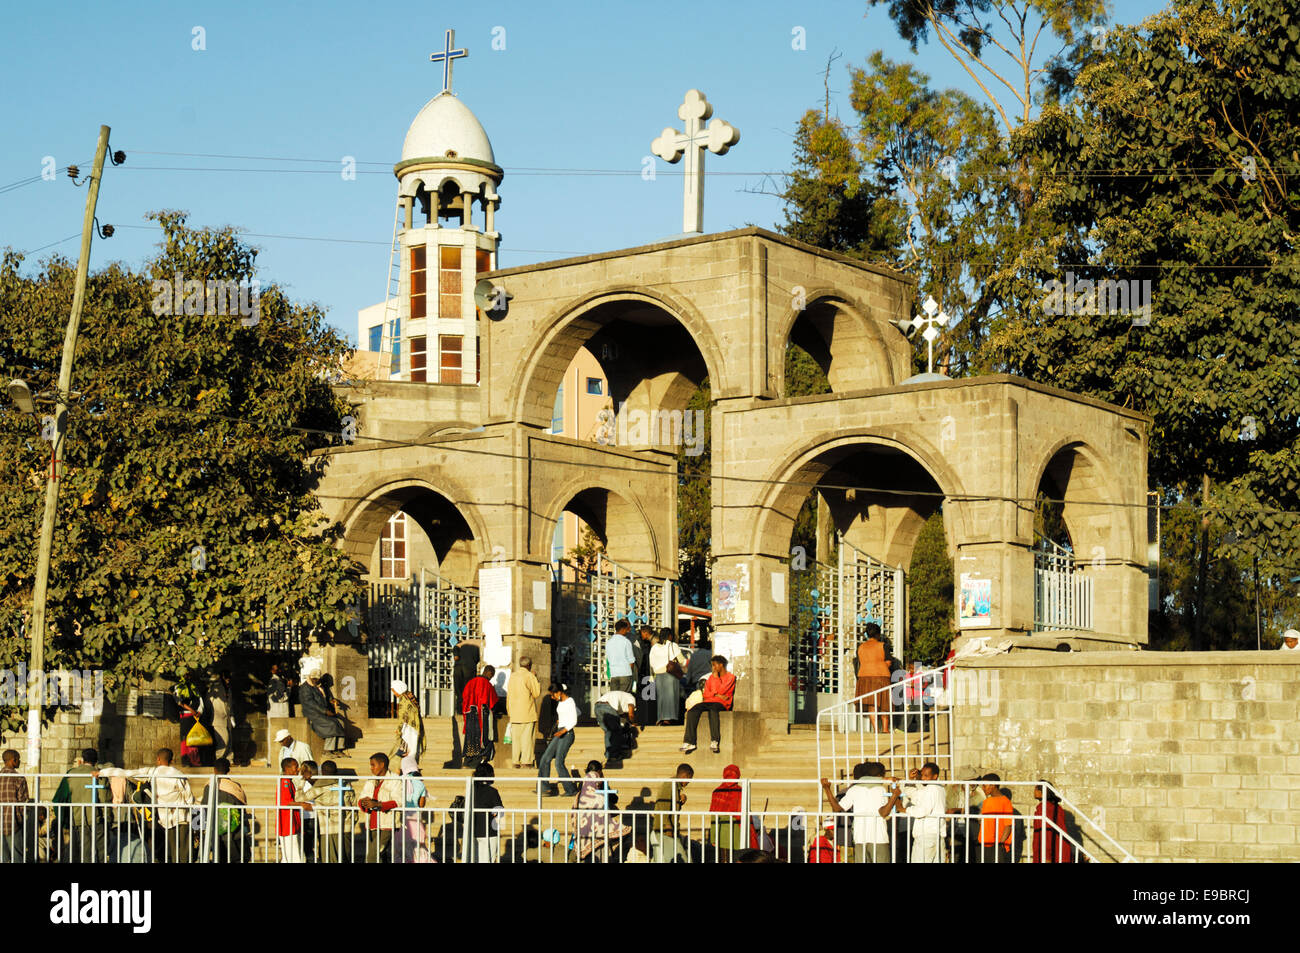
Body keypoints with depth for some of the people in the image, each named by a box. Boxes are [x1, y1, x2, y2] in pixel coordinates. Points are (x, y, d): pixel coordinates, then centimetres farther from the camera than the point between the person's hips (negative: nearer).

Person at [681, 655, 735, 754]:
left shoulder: (730, 677, 6)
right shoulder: (711, 677, 24)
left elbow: (720, 691, -8)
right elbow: (706, 694, 15)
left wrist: (716, 677, 4)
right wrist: (717, 695, -3)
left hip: (722, 703, -5)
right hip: (709, 702, 5)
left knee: (713, 709, -42)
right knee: (692, 711, -25)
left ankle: (715, 741, -50)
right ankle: (689, 742, -33)